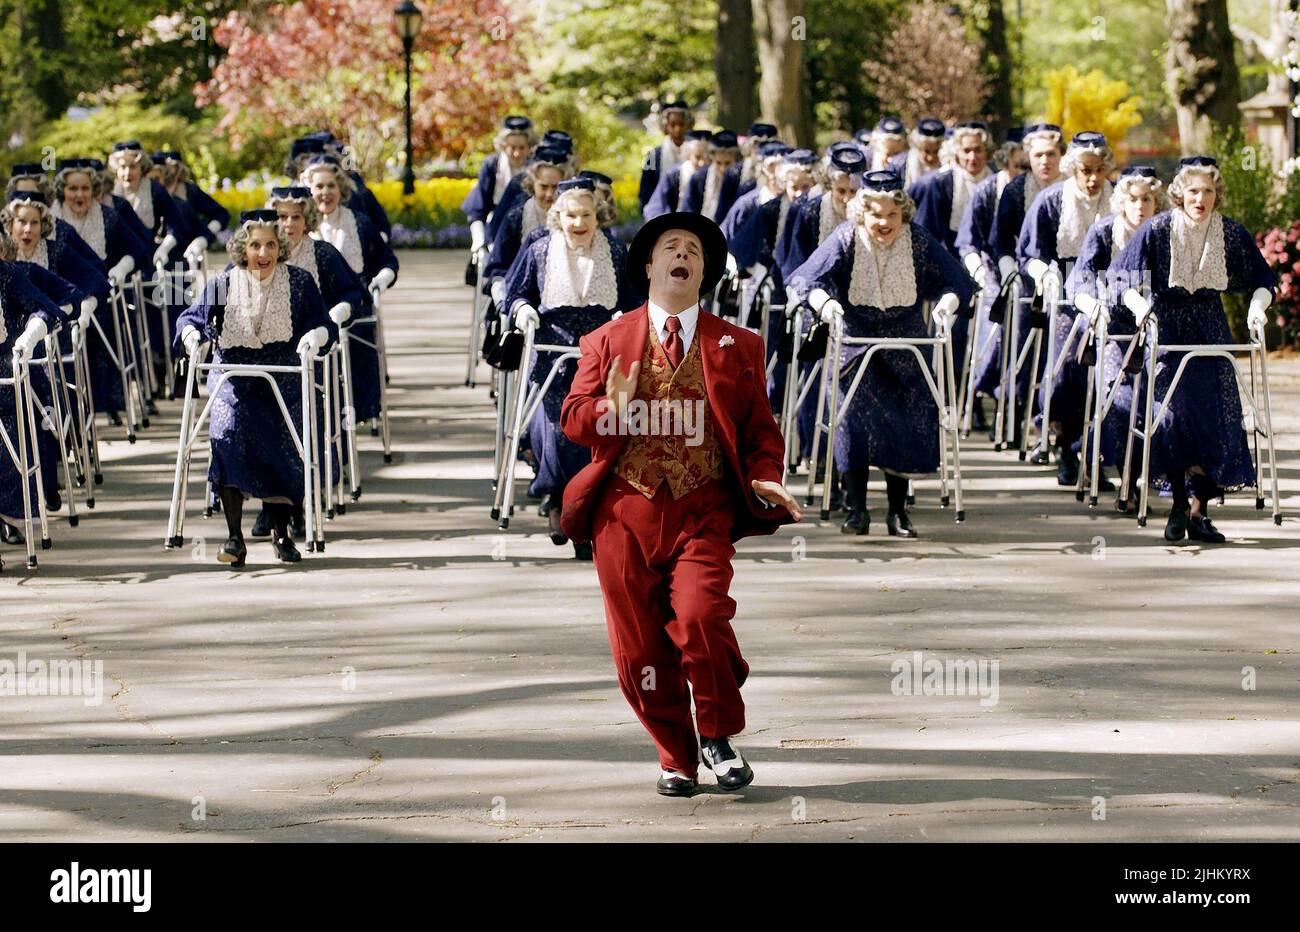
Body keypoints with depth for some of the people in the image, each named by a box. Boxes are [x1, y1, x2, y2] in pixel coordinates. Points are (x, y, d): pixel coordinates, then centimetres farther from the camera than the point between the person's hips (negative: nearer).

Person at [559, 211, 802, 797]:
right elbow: (573, 419, 5)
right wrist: (611, 410, -17)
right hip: (626, 512, 1)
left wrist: (763, 478, -6)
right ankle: (676, 757, 19)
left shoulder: (737, 347, 13)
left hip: (703, 512, -1)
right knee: (639, 648, 1)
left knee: (699, 617, -23)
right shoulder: (608, 341, 12)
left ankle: (719, 736, 0)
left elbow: (760, 430, 13)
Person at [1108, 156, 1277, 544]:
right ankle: (1179, 503, -8)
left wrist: (1257, 306, -16)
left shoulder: (1231, 233, -3)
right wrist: (1138, 305, -27)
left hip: (1211, 330, 3)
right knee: (1176, 406, -19)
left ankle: (1199, 511, 0)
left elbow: (1262, 279, 4)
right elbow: (1121, 276, -9)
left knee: (1215, 416, -5)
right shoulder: (1158, 229, -10)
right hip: (1167, 327, -3)